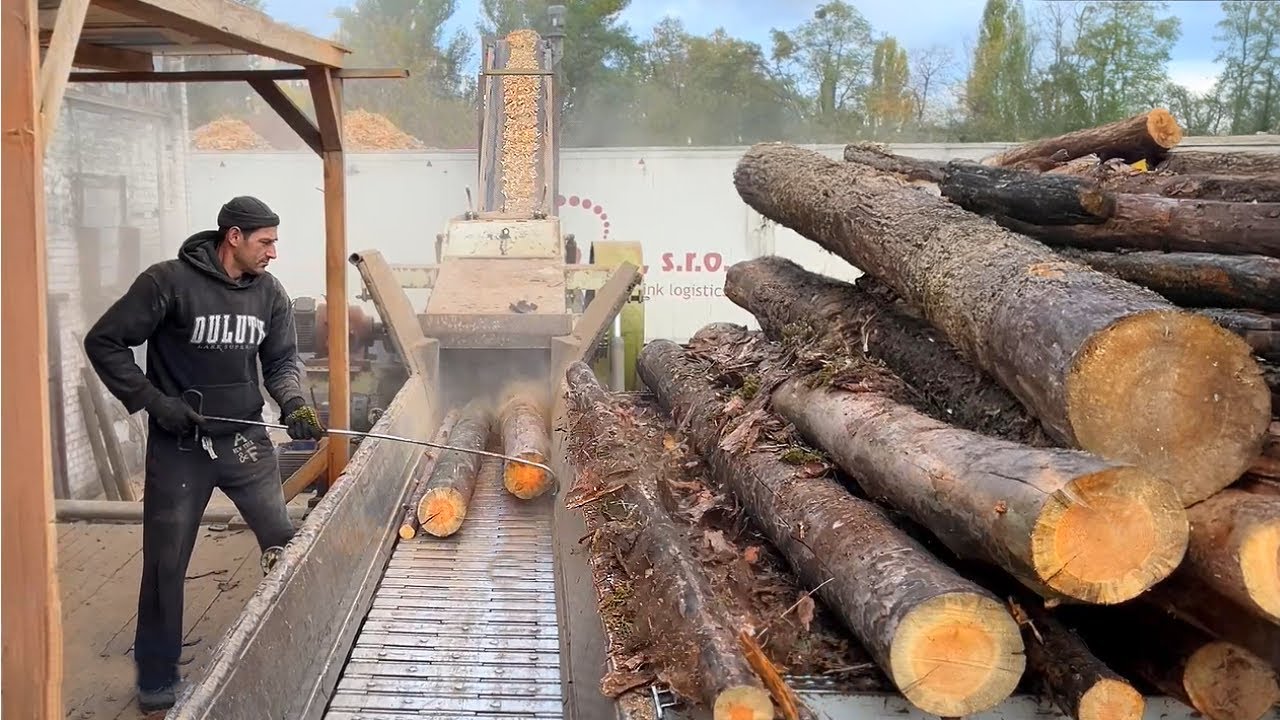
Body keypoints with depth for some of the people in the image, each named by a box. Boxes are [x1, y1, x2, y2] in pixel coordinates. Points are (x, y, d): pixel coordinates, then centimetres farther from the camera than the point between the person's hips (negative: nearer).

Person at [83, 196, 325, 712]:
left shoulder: (269, 293, 0)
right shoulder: (168, 282, -14)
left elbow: (282, 360, 5)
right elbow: (104, 342, -9)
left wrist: (294, 403, -15)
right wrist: (153, 401, -15)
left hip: (245, 439, 4)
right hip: (178, 445, -4)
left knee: (284, 545, 5)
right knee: (165, 564, 6)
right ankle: (157, 681, 23)